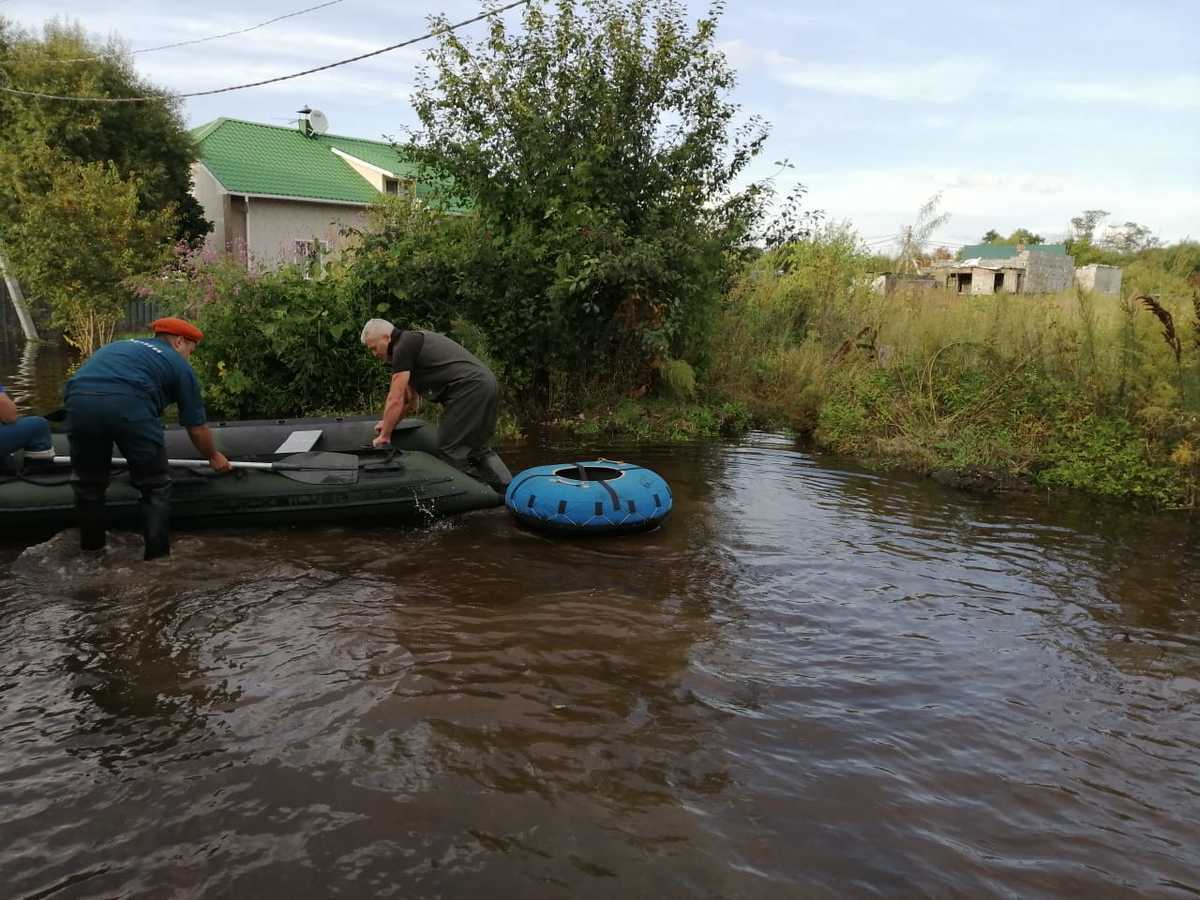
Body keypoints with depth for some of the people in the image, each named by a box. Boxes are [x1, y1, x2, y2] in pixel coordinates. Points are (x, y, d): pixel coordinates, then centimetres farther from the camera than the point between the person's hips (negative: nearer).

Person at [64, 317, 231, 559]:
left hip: (79, 400, 5)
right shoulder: (178, 365, 23)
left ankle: (91, 549, 37)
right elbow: (197, 428, 26)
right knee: (156, 485, 14)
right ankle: (158, 556, 17)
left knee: (88, 482, 24)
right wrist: (213, 456, 44)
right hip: (129, 404, -5)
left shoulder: (120, 345, 38)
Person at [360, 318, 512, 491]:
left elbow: (395, 400, -8)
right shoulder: (414, 341, 25)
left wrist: (385, 435, 3)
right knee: (479, 449, 17)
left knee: (450, 451, -3)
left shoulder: (403, 348, -6)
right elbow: (408, 396, 33)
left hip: (469, 388, -10)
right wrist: (389, 423, 36)